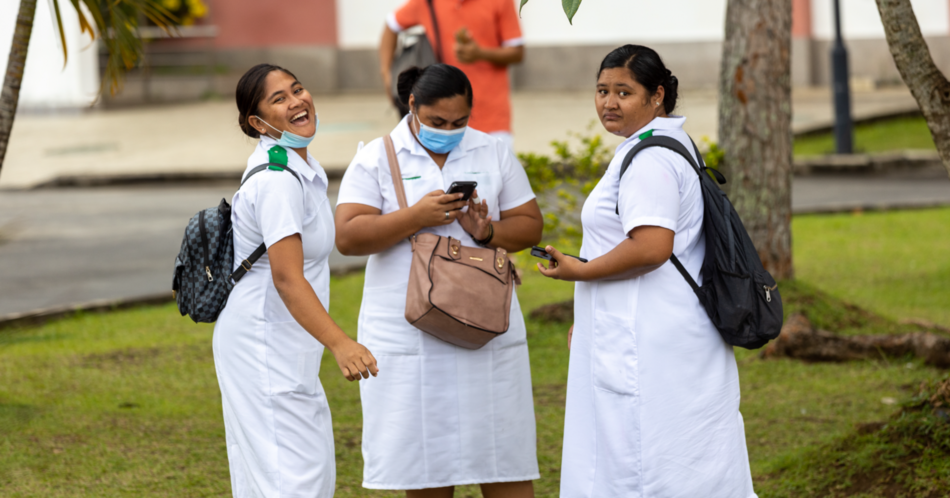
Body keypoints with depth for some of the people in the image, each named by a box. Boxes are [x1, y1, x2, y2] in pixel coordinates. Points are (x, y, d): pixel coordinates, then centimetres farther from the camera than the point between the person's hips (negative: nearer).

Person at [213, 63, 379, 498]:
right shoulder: (277, 179, -21)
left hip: (282, 344, 10)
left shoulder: (297, 164, 10)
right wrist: (339, 343, -40)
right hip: (265, 344, -10)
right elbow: (287, 278, -30)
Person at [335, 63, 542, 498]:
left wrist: (489, 232, -13)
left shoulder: (494, 154, 9)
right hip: (408, 339, -2)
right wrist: (416, 217, -19)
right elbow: (348, 237, -9)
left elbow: (530, 225, 7)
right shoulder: (376, 160, 0)